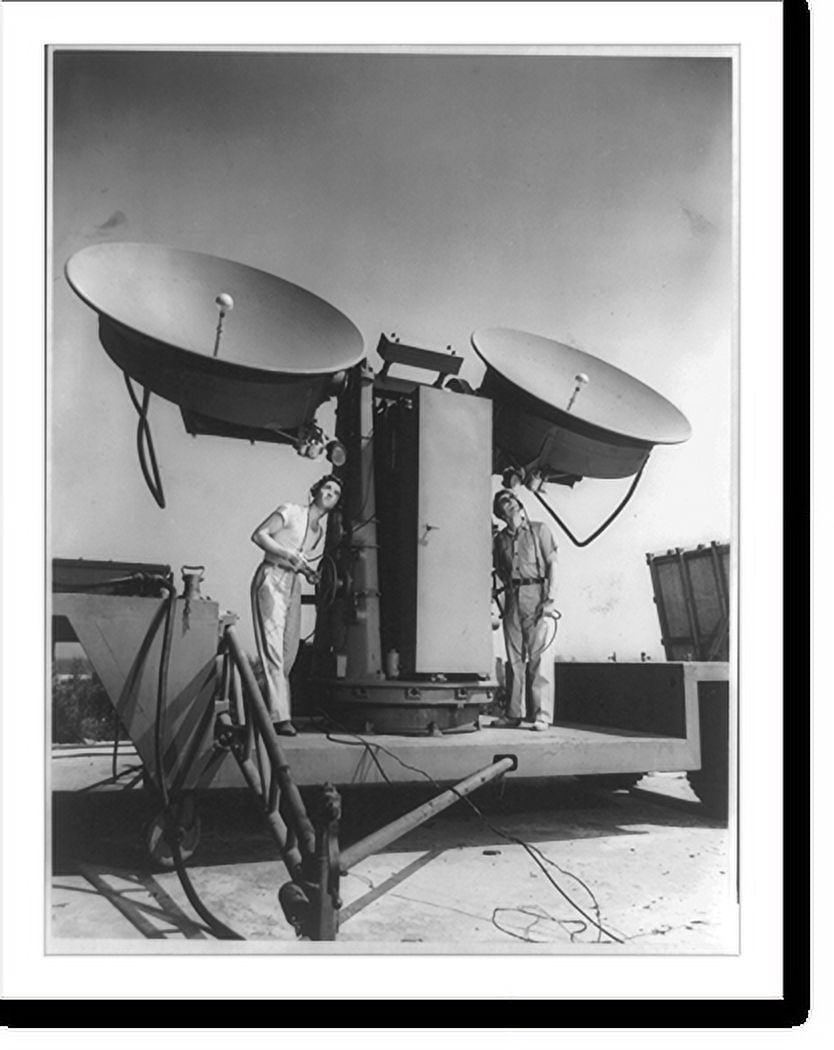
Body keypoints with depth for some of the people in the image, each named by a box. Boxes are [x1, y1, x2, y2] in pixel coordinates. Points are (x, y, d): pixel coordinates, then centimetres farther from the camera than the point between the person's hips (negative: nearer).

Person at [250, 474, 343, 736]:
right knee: (273, 647, -14)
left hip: (293, 584, 8)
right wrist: (288, 553, -18)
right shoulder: (291, 511, -3)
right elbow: (259, 535, -9)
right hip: (272, 578, -8)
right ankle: (280, 716, -19)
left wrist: (310, 572, 4)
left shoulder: (320, 530, 18)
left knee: (289, 651, 4)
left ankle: (266, 708, 15)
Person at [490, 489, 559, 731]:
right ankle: (514, 713, 10)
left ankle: (542, 715, -8)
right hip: (512, 598, 4)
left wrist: (551, 598, -8)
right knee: (515, 658, 5)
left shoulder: (539, 529, 7)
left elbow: (552, 564, 1)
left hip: (537, 595, -4)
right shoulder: (500, 539, 16)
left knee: (540, 657, -8)